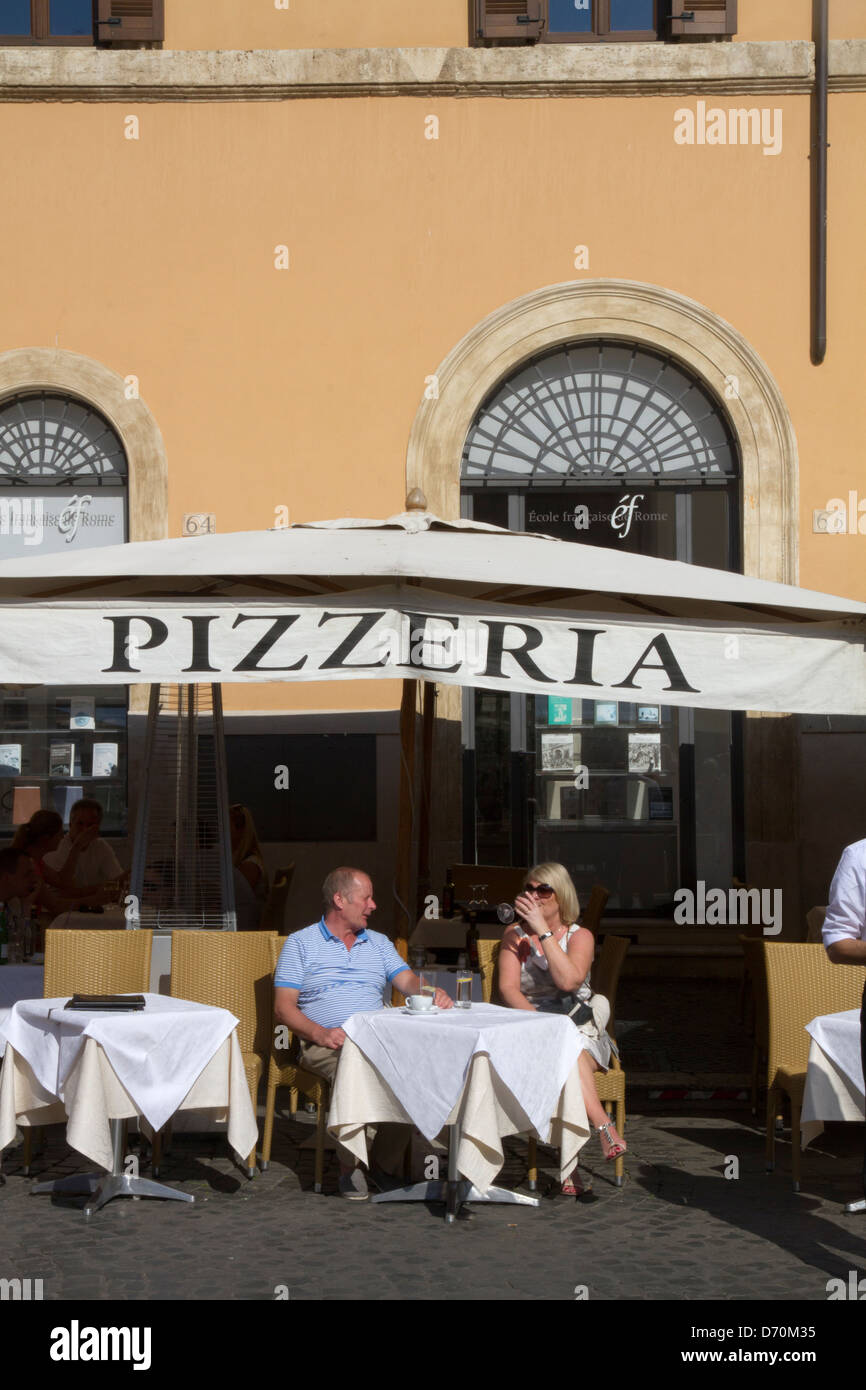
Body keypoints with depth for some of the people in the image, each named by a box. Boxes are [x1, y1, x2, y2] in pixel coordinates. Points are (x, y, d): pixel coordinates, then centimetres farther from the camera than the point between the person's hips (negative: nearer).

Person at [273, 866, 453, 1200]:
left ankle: (386, 1163, -15)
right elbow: (283, 1007, 2)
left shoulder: (378, 943, 25)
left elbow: (408, 981, 11)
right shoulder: (300, 943, 11)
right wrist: (321, 1034, -15)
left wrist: (433, 993, -14)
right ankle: (349, 1166, -21)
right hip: (326, 1043, -4)